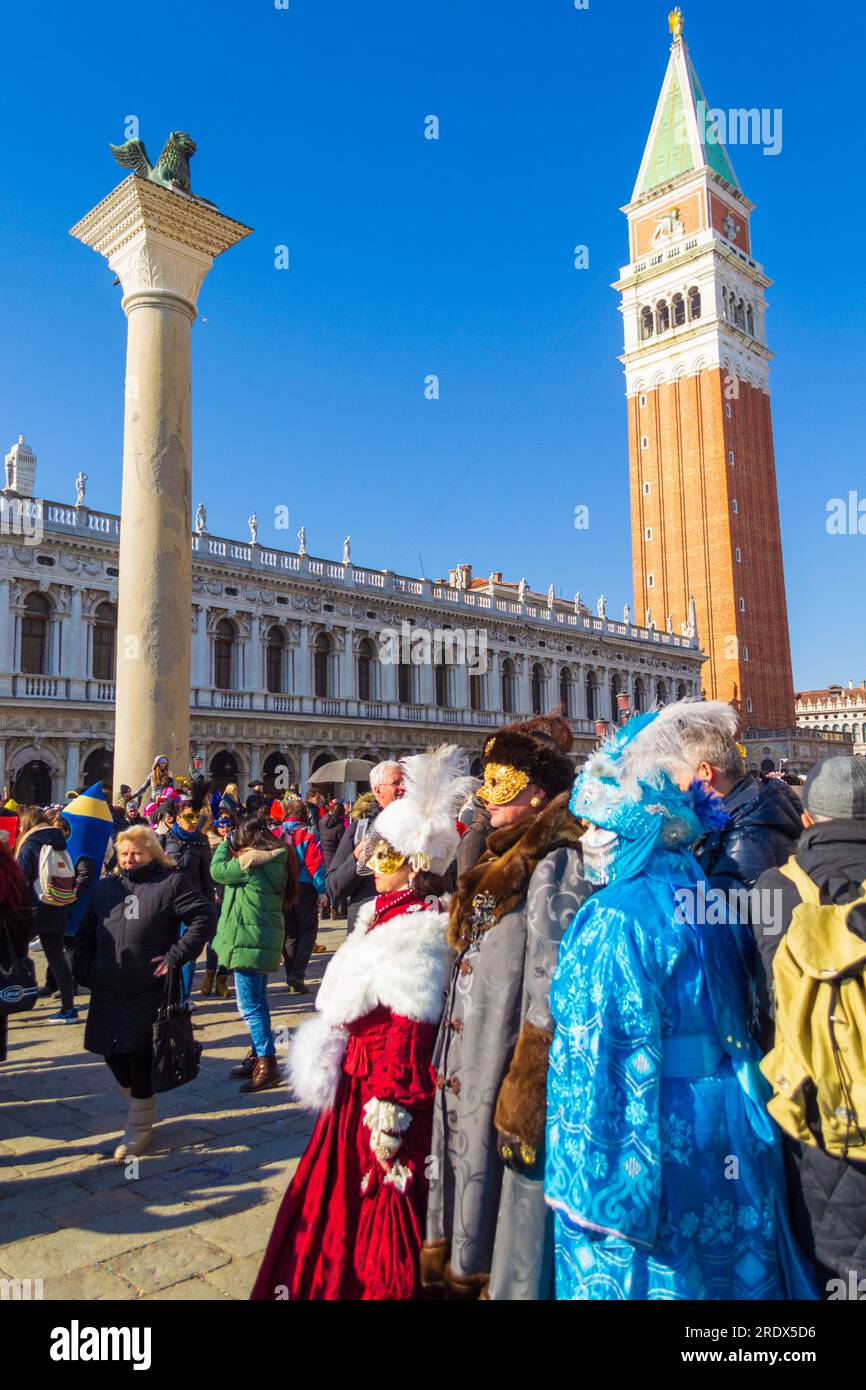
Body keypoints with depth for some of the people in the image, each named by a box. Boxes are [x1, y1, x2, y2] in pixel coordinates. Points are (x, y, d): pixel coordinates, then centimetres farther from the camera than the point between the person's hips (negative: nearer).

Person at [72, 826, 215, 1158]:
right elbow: (85, 934, 18)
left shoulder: (171, 882, -2)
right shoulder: (104, 887, 13)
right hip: (107, 992, 5)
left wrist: (176, 956, -12)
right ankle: (140, 1103, 37)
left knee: (141, 1058, 0)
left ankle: (139, 1128, 18)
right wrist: (84, 970, 4)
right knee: (113, 1055, 11)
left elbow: (204, 917, -8)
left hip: (150, 992, -5)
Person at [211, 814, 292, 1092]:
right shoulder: (275, 860, 8)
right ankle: (258, 1058, 31)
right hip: (265, 940, 10)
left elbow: (218, 871, -9)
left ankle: (268, 1065, 0)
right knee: (257, 1002, 19)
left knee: (250, 1006, -4)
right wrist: (231, 849, 9)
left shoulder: (251, 861, -20)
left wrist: (224, 844, 5)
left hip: (248, 941, -10)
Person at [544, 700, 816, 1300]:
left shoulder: (615, 918, -21)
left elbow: (598, 1058, -21)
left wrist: (590, 1181, -15)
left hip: (652, 1132, -8)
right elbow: (736, 1022, 10)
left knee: (628, 1270, 9)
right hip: (732, 1140, 8)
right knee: (732, 1270, 21)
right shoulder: (712, 897, 3)